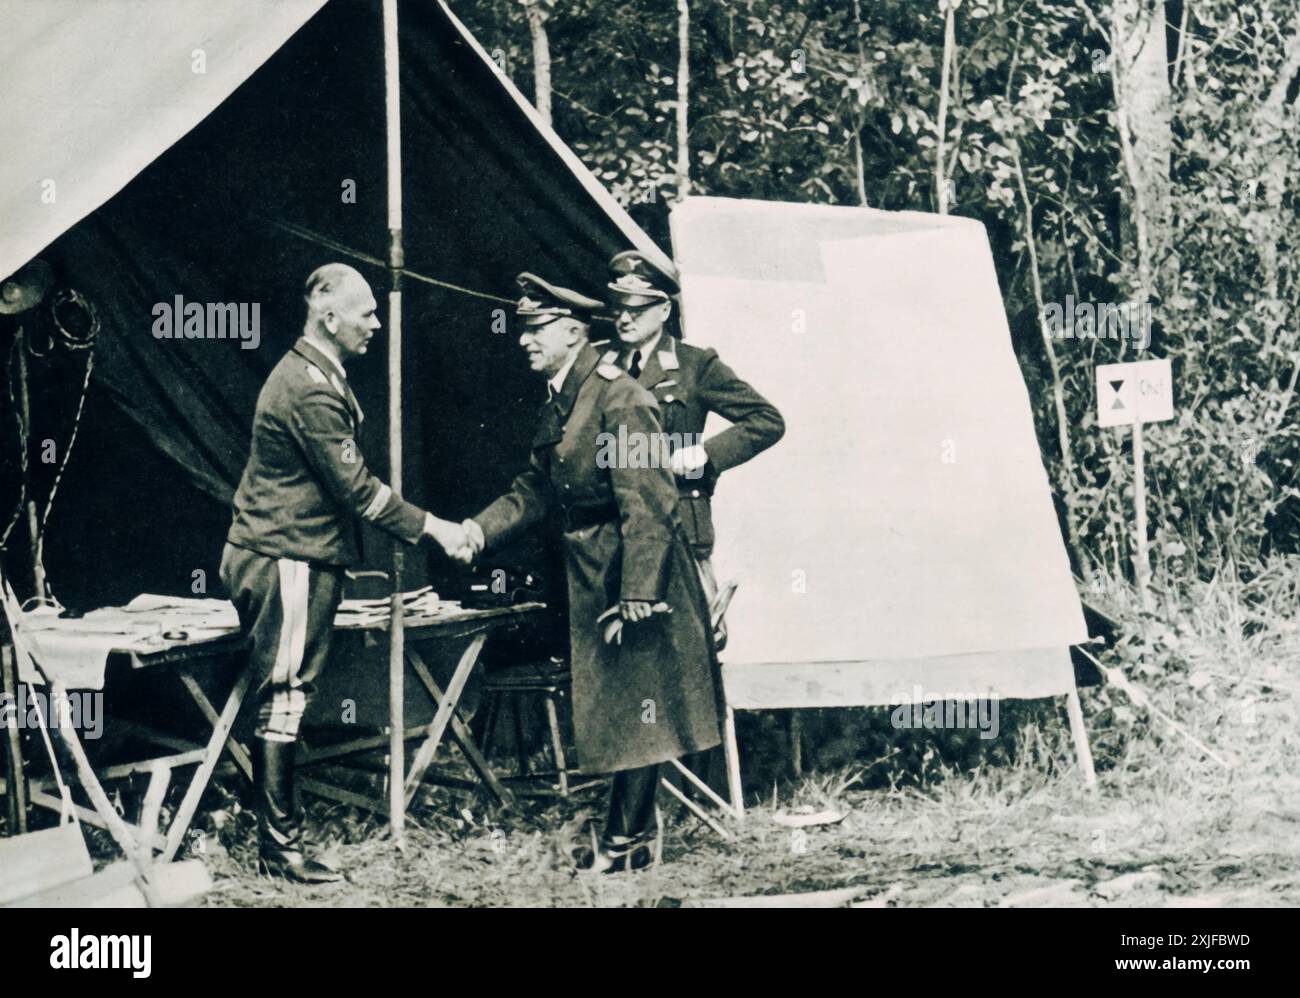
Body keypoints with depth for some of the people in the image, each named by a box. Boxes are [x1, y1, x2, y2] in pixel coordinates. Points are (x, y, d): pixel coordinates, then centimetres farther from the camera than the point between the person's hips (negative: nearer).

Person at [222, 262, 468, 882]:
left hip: (294, 558, 10)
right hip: (287, 560, -10)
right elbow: (354, 487, -18)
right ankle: (280, 848, 0)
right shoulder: (312, 389, -18)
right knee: (282, 702, -5)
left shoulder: (311, 374, 16)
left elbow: (342, 481, 22)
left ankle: (278, 835, 17)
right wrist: (430, 528, -11)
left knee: (281, 702, 12)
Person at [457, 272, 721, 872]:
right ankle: (636, 830, 26)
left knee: (633, 708, 0)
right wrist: (480, 529, 1)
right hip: (590, 579, 9)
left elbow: (648, 506, -22)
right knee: (611, 707, 15)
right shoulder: (558, 404, 11)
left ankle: (626, 840, 9)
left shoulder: (619, 399, -18)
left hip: (633, 574, -9)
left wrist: (637, 597, -23)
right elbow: (538, 487, 17)